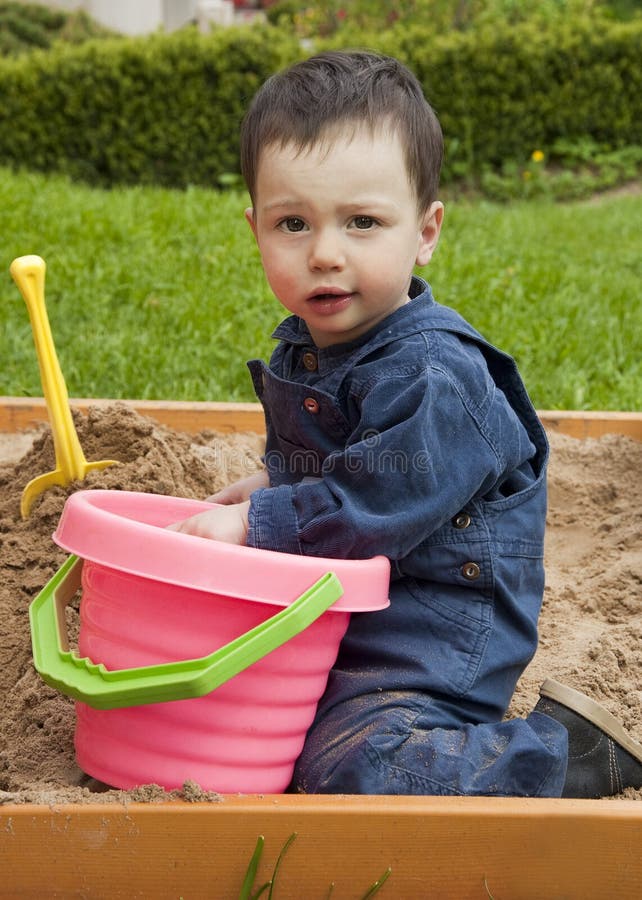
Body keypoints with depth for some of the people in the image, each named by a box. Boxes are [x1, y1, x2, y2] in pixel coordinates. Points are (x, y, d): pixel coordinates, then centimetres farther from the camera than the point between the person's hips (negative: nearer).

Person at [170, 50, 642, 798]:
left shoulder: (433, 378, -25)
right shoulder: (303, 346, 5)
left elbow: (374, 511, -28)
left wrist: (256, 525, -19)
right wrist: (277, 488, 6)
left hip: (429, 644, -10)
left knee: (354, 768, -27)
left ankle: (567, 746, -5)